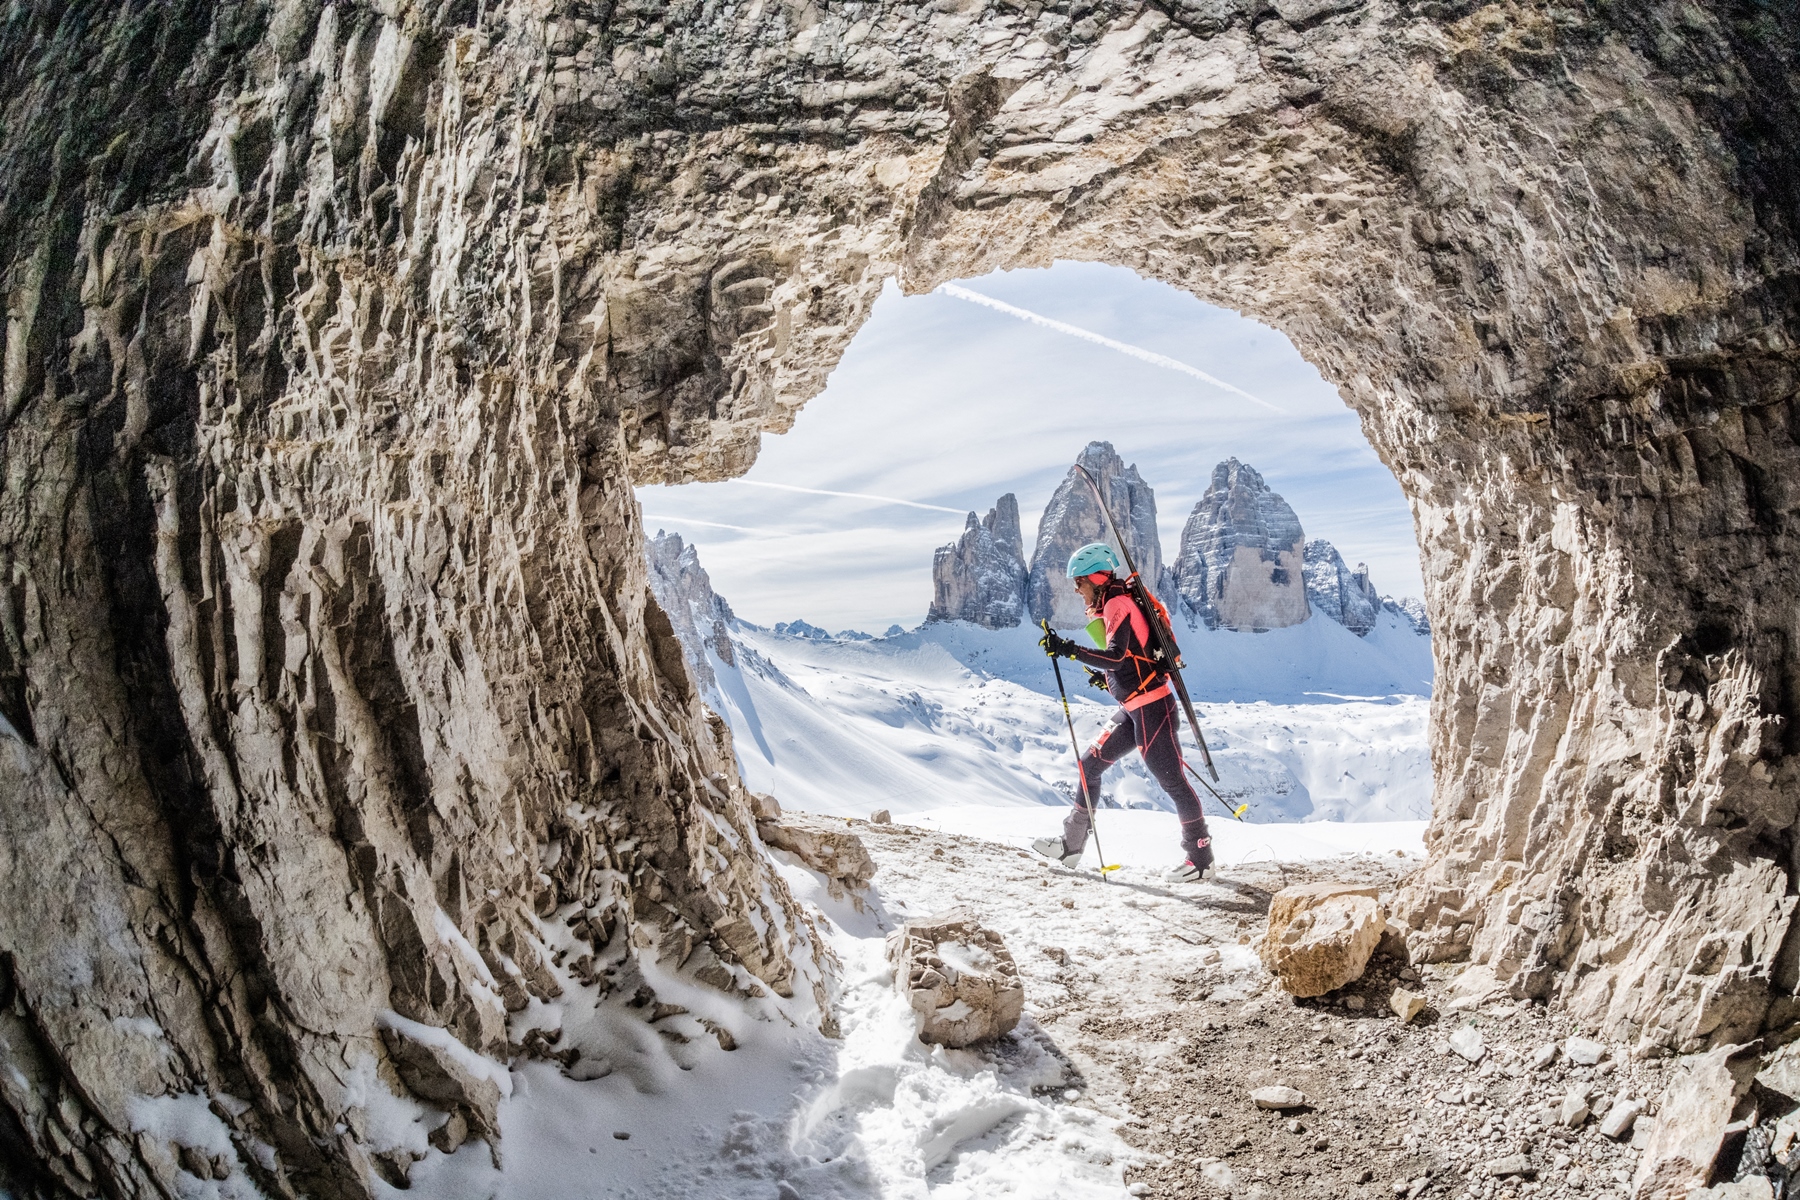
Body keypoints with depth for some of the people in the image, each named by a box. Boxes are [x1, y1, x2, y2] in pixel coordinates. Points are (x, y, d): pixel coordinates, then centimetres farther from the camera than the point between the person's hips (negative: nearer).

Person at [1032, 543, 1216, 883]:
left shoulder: (1117, 605, -15)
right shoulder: (1115, 604, 14)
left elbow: (1117, 657, -27)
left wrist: (1066, 649, -30)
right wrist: (1106, 673, 15)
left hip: (1151, 708, -10)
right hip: (1133, 710, 10)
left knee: (1171, 780, -2)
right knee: (1089, 765, 11)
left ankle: (1201, 858, 8)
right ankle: (1071, 844, 17)